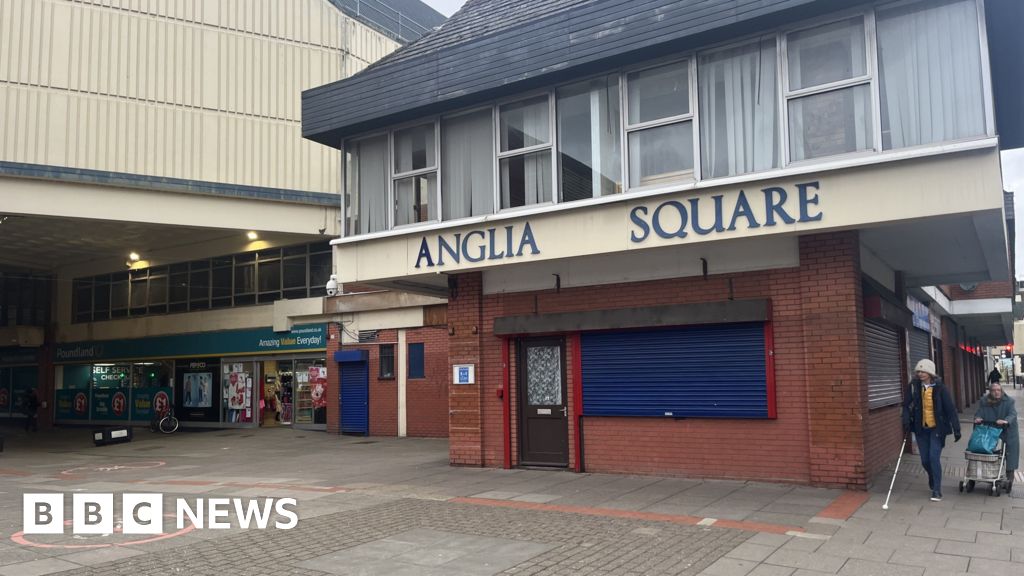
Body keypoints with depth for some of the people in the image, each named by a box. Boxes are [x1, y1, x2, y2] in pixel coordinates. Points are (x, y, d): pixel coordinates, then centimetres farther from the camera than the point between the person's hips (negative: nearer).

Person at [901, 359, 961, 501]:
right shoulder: (913, 386, -4)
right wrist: (906, 421, -13)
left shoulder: (939, 388, -11)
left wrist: (956, 429, -12)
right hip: (921, 428, 3)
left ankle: (937, 490, 0)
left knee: (934, 457, -11)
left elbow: (950, 408, -10)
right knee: (925, 460, 9)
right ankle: (932, 479, 41)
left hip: (937, 428, -3)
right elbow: (906, 405, 0)